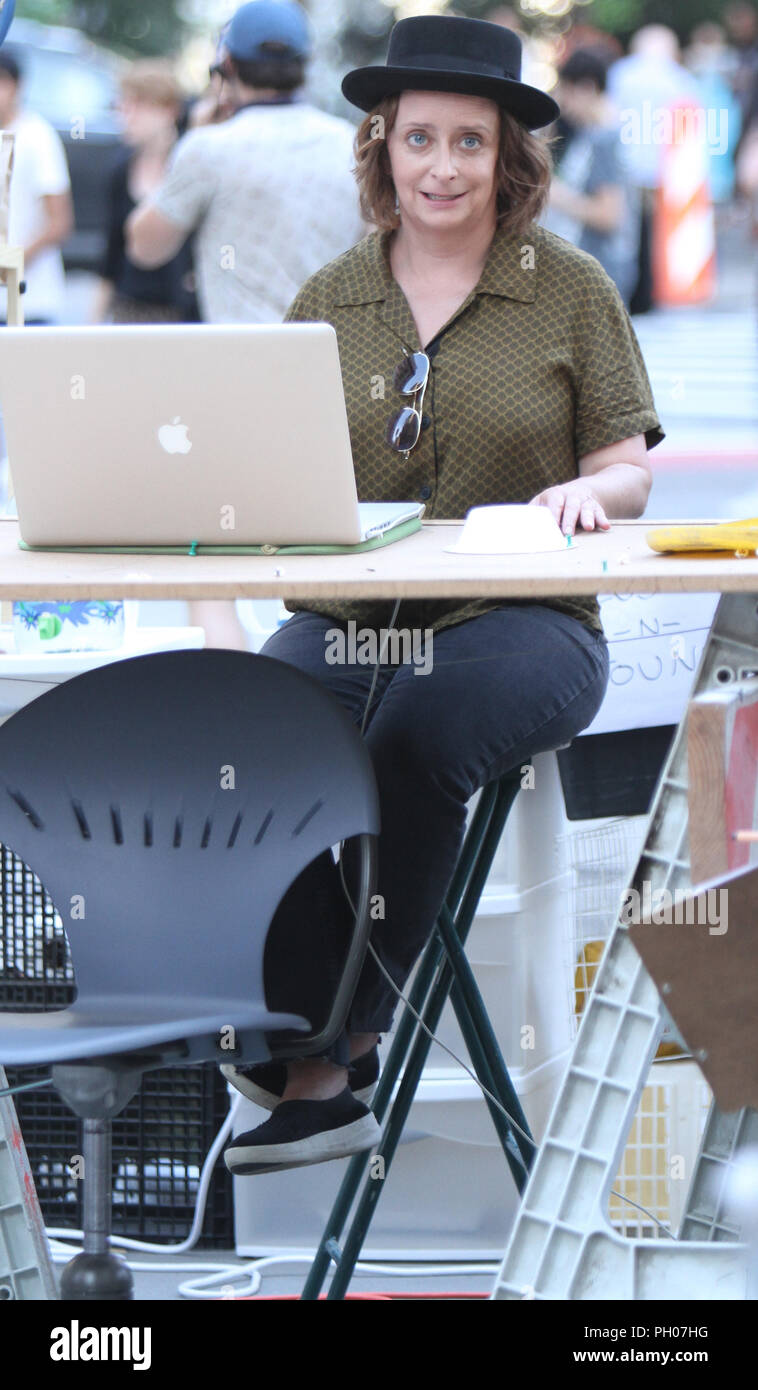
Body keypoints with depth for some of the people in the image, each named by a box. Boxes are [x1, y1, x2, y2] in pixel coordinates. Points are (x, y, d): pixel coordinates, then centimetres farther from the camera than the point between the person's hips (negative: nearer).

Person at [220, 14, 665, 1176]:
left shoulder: (572, 291, 7)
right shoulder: (330, 300, 15)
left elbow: (629, 472, 6)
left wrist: (583, 492, -16)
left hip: (520, 619, -2)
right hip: (346, 614, 3)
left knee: (421, 728, -36)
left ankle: (340, 1032, -20)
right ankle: (318, 1075, -25)